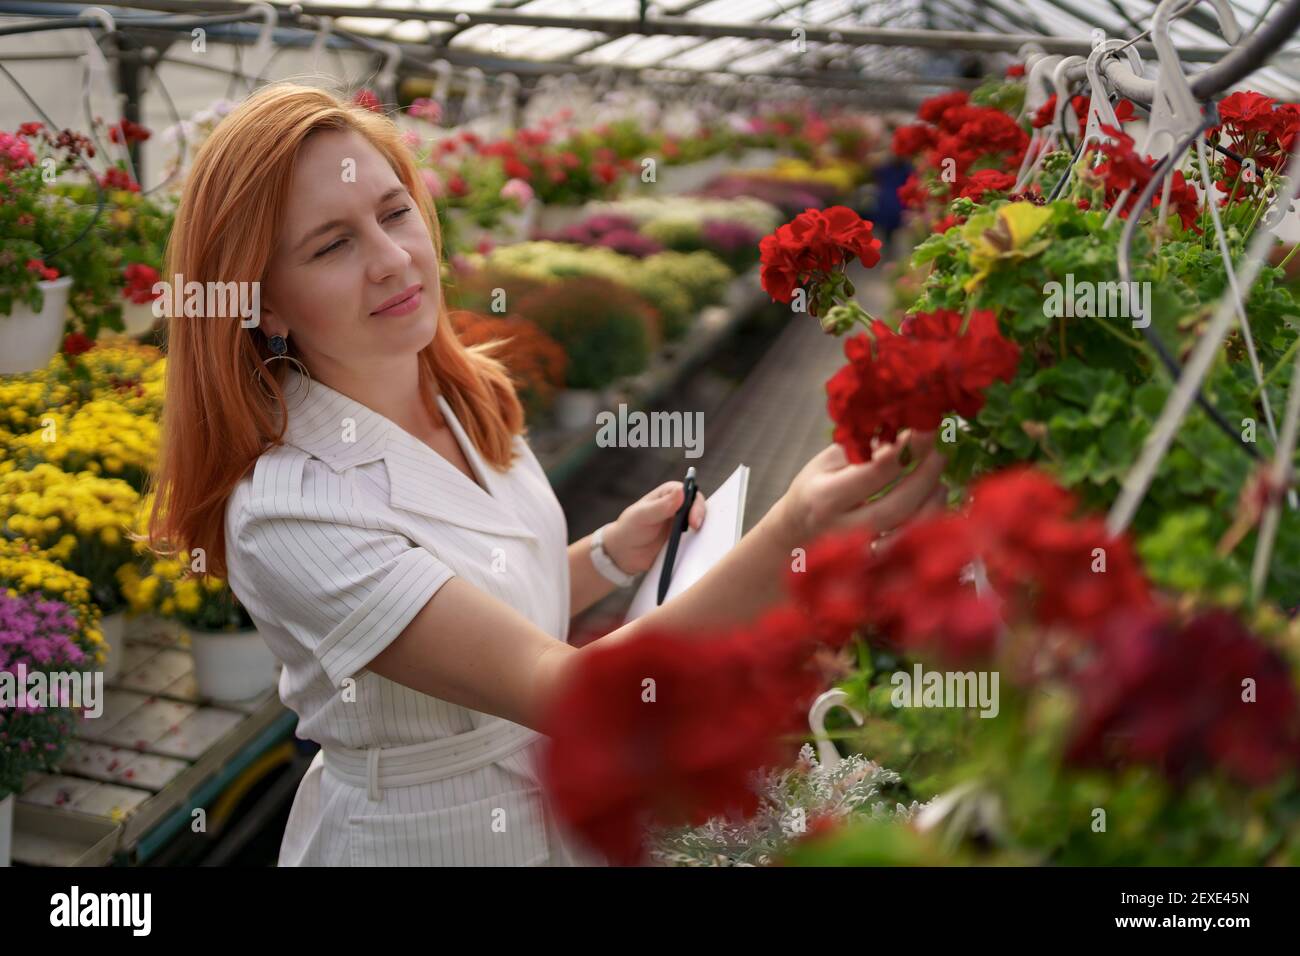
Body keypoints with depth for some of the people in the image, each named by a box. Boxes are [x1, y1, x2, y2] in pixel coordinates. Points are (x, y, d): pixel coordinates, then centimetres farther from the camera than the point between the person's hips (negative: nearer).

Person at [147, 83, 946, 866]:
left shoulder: (468, 396, -5)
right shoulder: (287, 506, -27)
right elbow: (554, 688, -33)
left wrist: (615, 553, -9)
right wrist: (787, 545, -44)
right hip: (417, 839, -6)